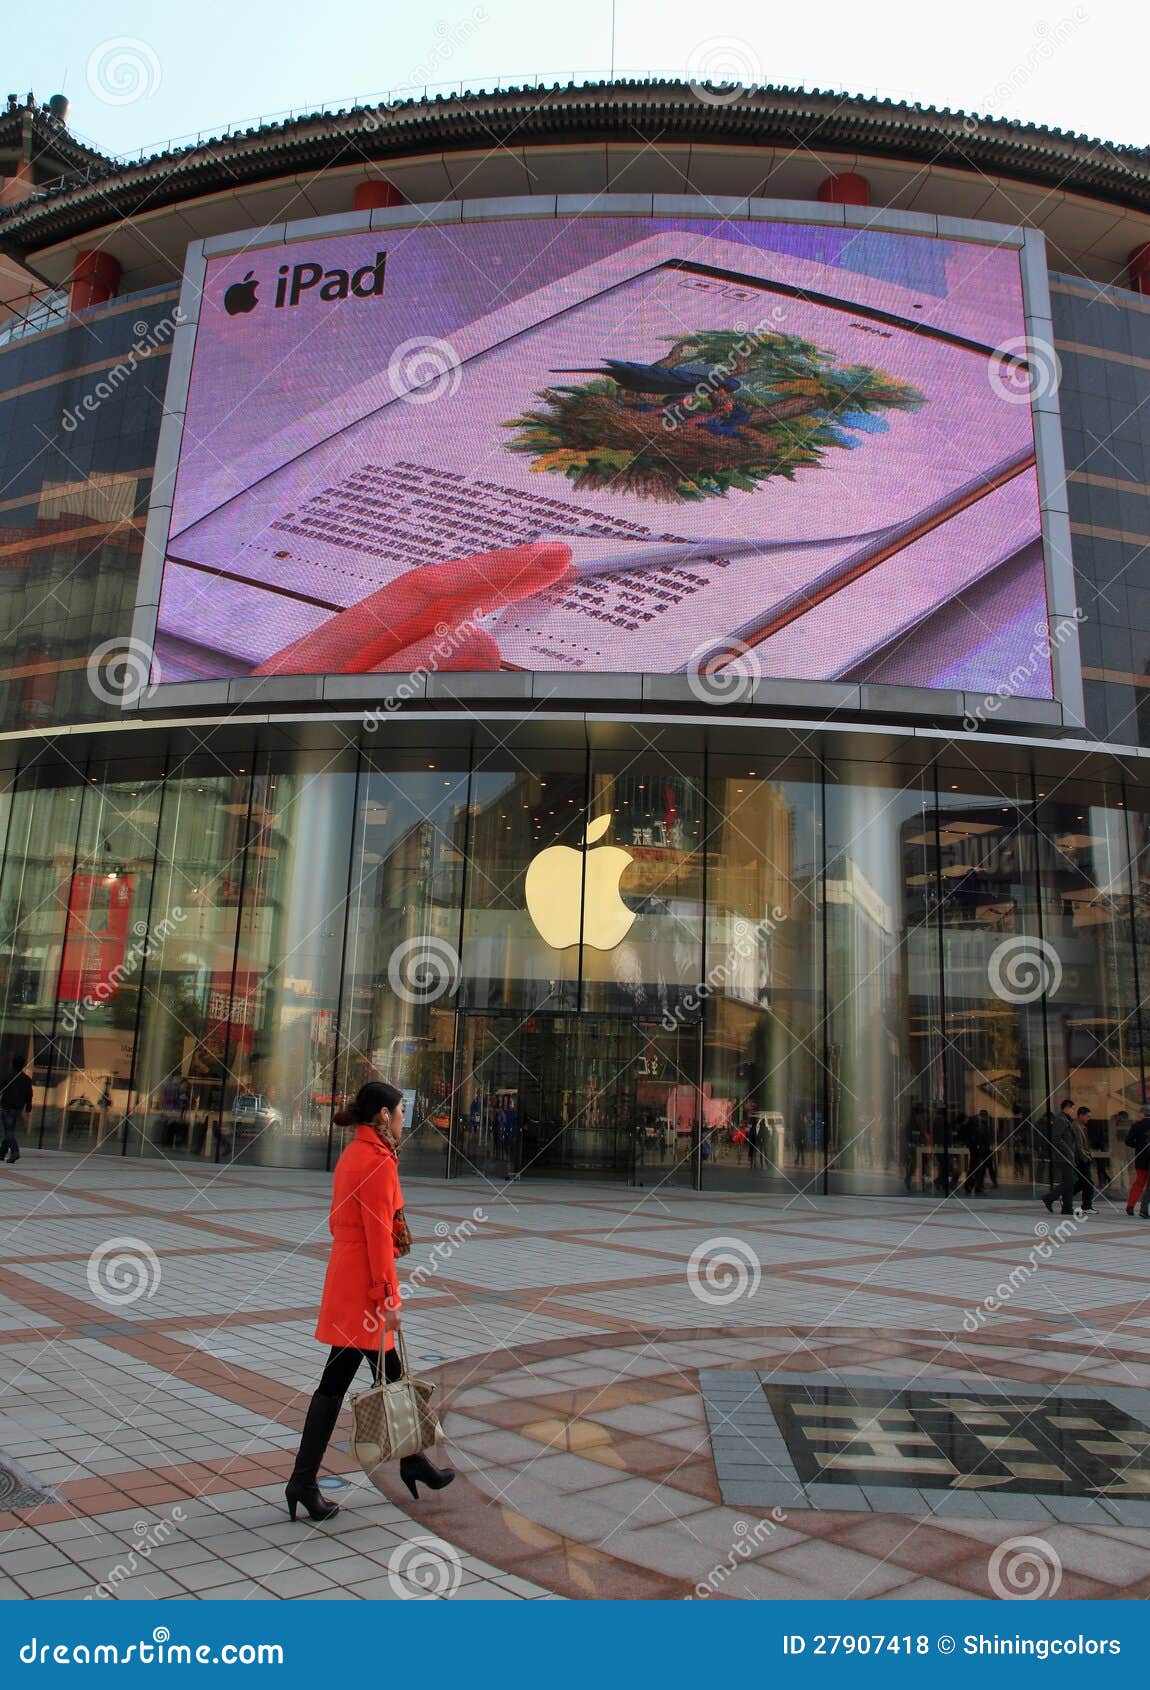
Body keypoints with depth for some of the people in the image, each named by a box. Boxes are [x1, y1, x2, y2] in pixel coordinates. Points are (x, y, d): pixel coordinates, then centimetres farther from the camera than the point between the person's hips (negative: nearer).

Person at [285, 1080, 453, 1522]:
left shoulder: (353, 1155, 10)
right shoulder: (378, 1162, -19)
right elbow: (378, 1236, -20)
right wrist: (387, 1297, -17)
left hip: (345, 1270, 10)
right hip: (364, 1282, -9)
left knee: (390, 1374, 17)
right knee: (336, 1380, 3)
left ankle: (412, 1464, 29)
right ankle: (303, 1482, 14)